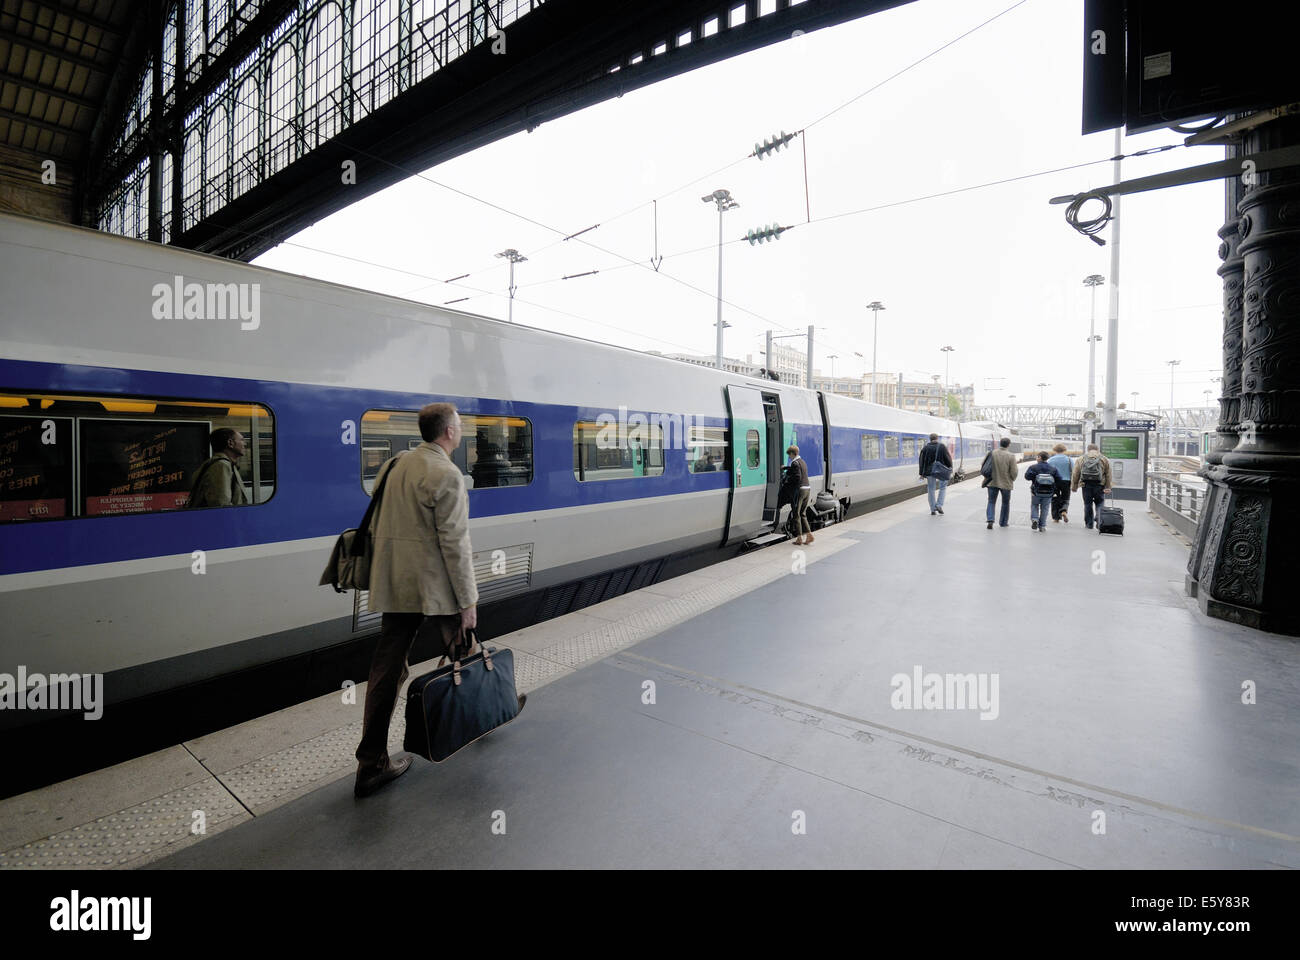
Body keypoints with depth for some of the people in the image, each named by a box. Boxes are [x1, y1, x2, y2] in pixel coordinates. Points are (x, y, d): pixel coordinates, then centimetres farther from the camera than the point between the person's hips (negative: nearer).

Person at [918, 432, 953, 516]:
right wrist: (950, 469, 7)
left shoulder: (925, 448, -1)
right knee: (943, 488, 16)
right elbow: (948, 459, -4)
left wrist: (922, 473, 4)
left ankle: (932, 509, 9)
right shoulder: (942, 446, -5)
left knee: (931, 489, 8)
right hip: (941, 470, -1)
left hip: (929, 471, 1)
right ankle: (939, 505, 3)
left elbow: (922, 461, -1)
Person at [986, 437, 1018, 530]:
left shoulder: (992, 453, -7)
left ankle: (990, 520, -10)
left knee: (991, 501, 9)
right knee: (1005, 503, 17)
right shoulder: (1011, 456, -13)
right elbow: (1014, 472, -12)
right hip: (1006, 483, -1)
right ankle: (1003, 523, 24)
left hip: (992, 482, 1)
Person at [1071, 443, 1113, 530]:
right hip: (1099, 485, 0)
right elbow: (1108, 475, 3)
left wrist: (1074, 486, 9)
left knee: (1087, 504, 6)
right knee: (1099, 504, 8)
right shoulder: (1104, 459, 5)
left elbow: (1075, 475, 4)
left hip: (1086, 485, 1)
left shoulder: (1080, 459, 5)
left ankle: (1089, 524, 11)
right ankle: (1099, 523, -3)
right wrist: (1108, 488, 5)